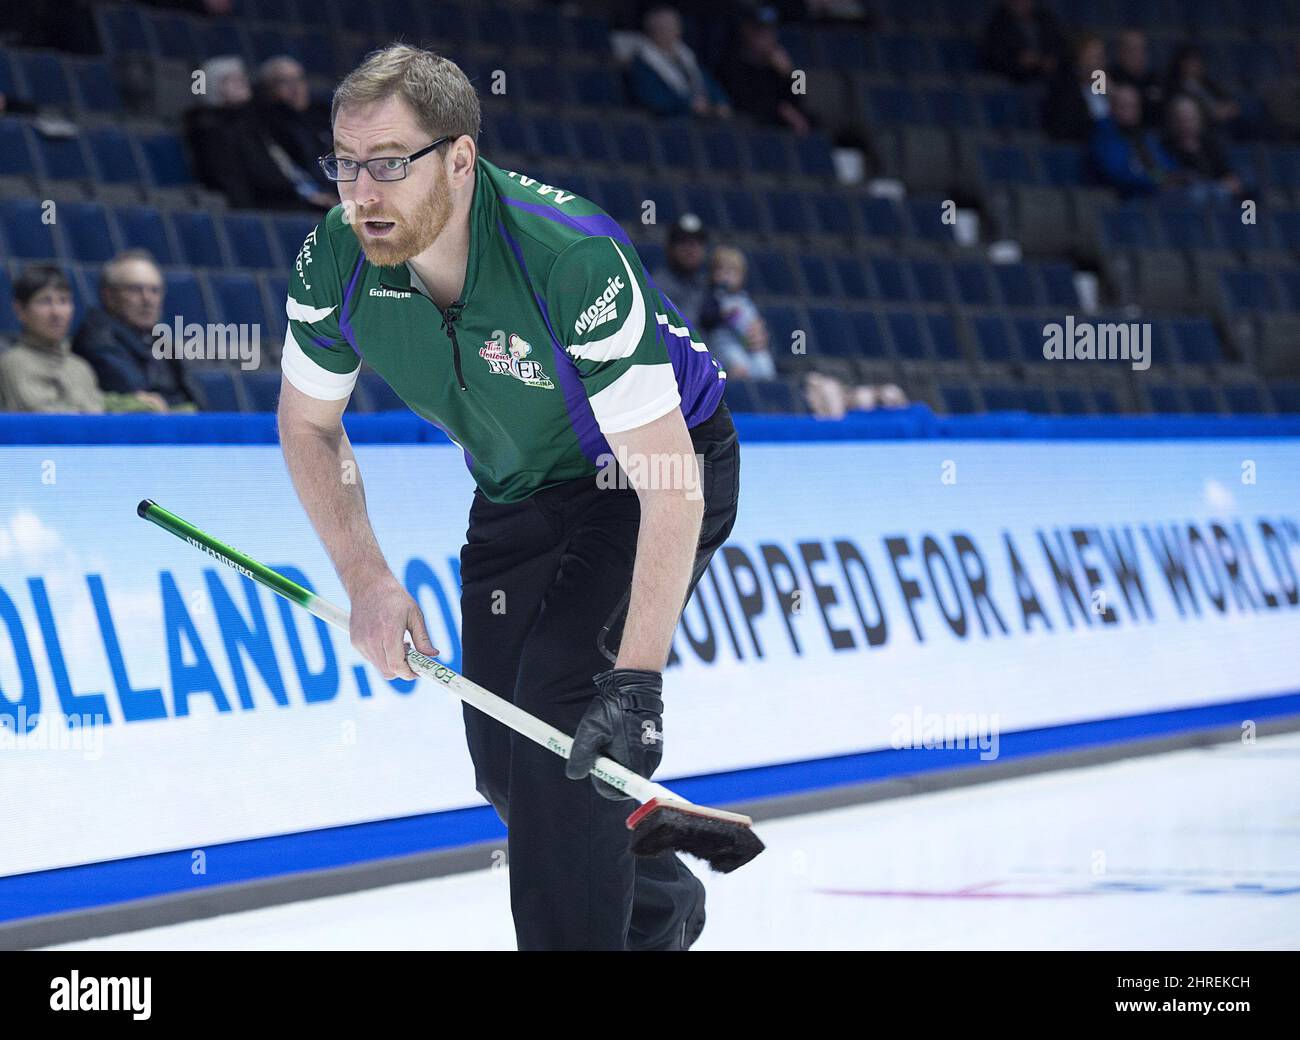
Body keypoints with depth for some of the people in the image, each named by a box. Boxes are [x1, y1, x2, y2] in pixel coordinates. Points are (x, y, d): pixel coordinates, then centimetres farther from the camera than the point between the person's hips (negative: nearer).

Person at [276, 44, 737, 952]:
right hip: (517, 492, 6)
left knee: (562, 716, -23)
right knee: (504, 759, 8)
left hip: (662, 474, -6)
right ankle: (659, 908, 36)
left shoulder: (572, 257, -37)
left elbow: (671, 483, -35)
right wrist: (366, 580, -9)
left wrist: (636, 680, -40)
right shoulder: (336, 260, -19)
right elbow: (309, 423, 2)